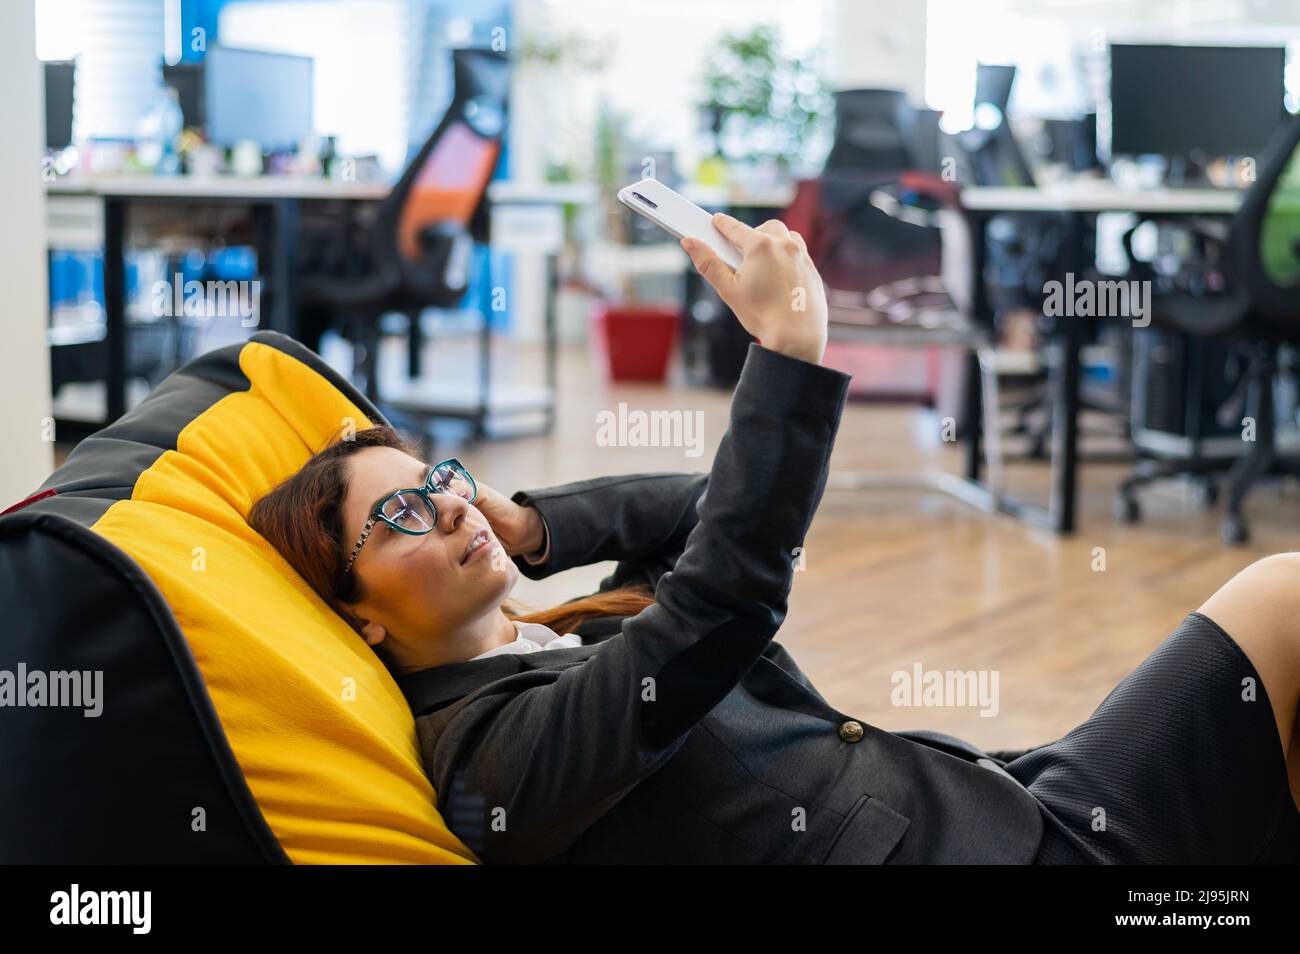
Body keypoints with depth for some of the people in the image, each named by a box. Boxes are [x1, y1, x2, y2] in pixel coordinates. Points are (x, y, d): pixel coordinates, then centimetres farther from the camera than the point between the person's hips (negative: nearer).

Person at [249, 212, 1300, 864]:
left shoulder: (572, 634, 15)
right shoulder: (492, 750, -14)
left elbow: (701, 511, 27)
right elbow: (721, 602, -27)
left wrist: (524, 527, 11)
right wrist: (789, 344, -22)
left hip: (997, 801, 9)